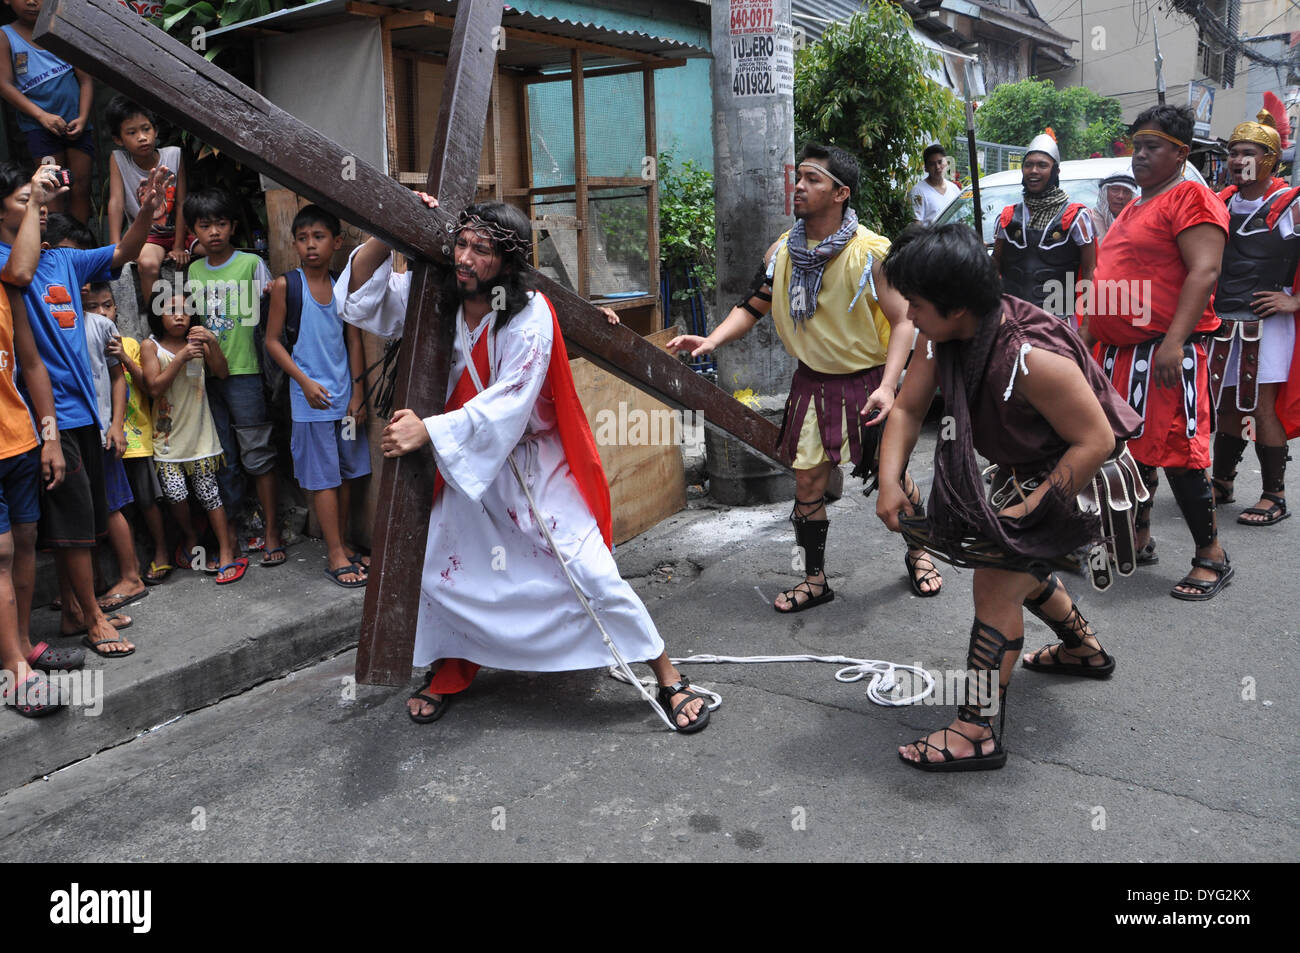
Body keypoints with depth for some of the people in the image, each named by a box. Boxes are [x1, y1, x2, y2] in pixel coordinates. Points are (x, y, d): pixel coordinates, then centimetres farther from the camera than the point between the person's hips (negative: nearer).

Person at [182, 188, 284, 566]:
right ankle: (231, 532, 20)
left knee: (257, 454, -2)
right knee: (221, 458, 10)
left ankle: (272, 531, 6)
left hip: (243, 372, -5)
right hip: (205, 374, 5)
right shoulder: (194, 271, 11)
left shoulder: (251, 263, -2)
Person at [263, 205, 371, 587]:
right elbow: (273, 341, -3)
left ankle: (343, 542, 25)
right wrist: (305, 381, -12)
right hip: (311, 397, -4)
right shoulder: (286, 285, -4)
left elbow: (354, 342, 7)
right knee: (323, 476, 0)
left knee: (347, 472, 11)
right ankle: (336, 555, 6)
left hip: (345, 395, 4)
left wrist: (358, 394, 3)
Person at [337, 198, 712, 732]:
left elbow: (505, 407, -28)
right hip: (466, 465, 5)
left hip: (535, 470, -5)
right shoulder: (437, 303, -6)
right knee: (440, 569, 8)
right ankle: (447, 675, 34)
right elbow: (359, 300, -1)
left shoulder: (530, 318, -21)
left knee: (592, 575, -10)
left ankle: (670, 680, 2)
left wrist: (428, 430, -35)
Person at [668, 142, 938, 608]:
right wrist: (711, 340, -12)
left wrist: (887, 386, -24)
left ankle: (918, 554, 35)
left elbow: (903, 320, -14)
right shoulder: (781, 251, -3)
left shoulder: (871, 252, -16)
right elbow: (752, 307, 6)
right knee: (808, 481, 5)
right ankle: (815, 580, 22)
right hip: (813, 381, 4)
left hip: (867, 381, -3)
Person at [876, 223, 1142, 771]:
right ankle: (1085, 650, 52)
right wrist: (889, 482, -22)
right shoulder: (940, 336, -12)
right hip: (1026, 472, 9)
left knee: (995, 584, -14)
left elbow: (1096, 442, -30)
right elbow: (907, 408, -7)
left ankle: (977, 733, -8)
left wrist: (1029, 510, -29)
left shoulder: (1031, 357, -36)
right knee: (1017, 567, 25)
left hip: (1080, 478, -9)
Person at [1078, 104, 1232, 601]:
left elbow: (1204, 272, -17)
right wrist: (1084, 340, 21)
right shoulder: (1131, 211, 22)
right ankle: (1138, 540, 25)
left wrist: (1173, 343, -26)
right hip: (1119, 355, 9)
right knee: (1130, 449, 13)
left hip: (1164, 356, -9)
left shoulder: (1191, 198, -6)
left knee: (1177, 454, -7)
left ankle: (1212, 558, 4)